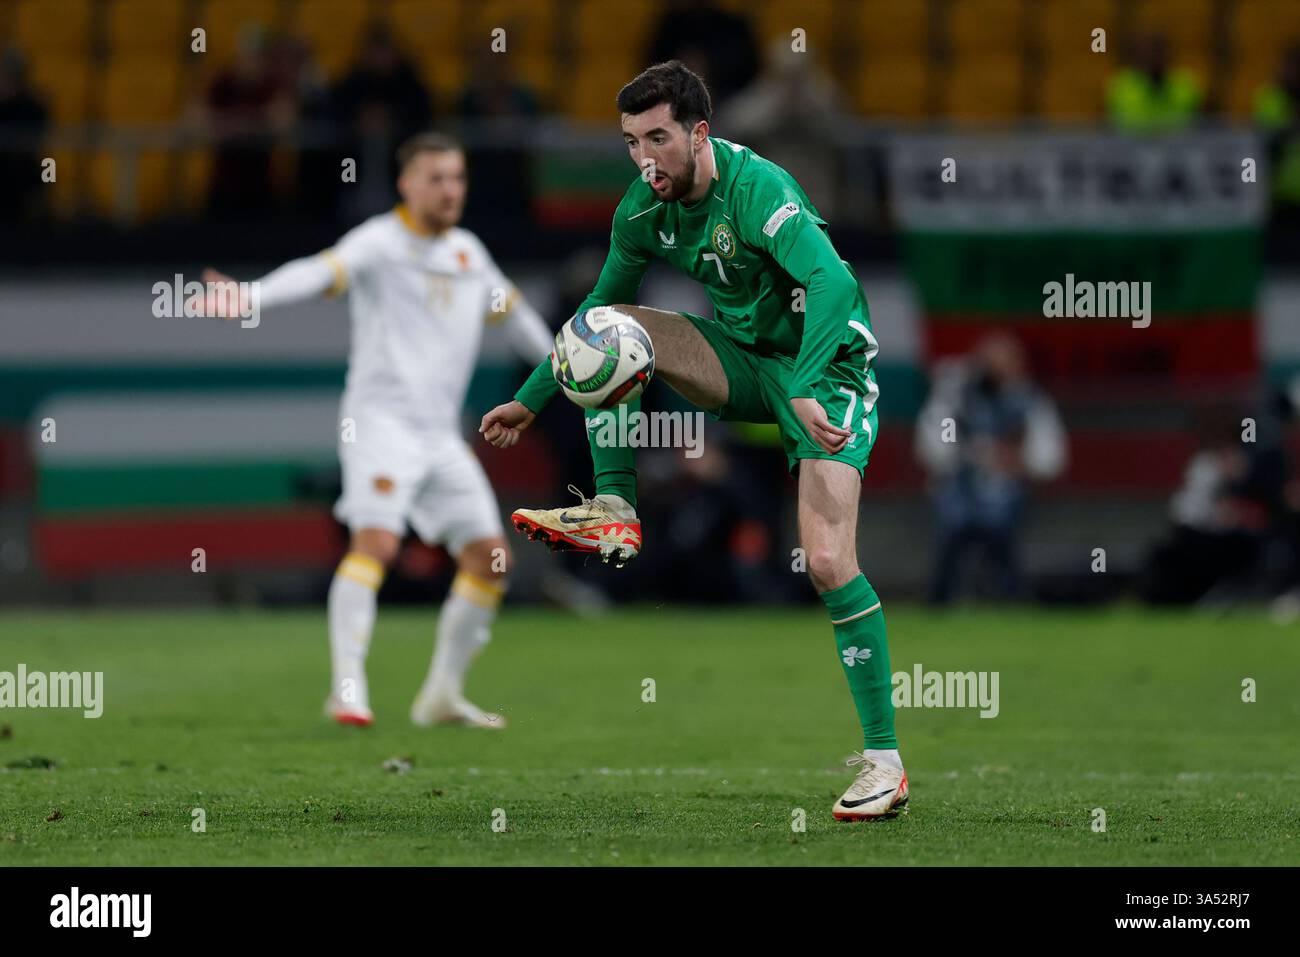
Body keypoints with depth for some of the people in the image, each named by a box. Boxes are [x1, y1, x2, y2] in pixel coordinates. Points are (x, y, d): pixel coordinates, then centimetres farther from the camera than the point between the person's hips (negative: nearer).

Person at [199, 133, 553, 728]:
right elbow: (320, 273, -23)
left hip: (441, 433, 7)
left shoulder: (468, 252, 17)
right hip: (381, 418, -7)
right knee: (376, 540, -24)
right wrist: (251, 297, -40)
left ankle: (442, 694, 13)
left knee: (490, 559, 3)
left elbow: (510, 311, 34)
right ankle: (347, 688, -28)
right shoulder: (380, 243, -5)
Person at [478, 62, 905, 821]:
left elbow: (834, 282, -37)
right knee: (607, 326, -10)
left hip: (827, 366, -7)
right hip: (743, 358, 7)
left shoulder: (756, 188, -25)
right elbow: (601, 300, 14)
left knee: (828, 560, -19)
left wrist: (805, 388, -49)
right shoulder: (645, 209, -2)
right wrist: (532, 401, 14)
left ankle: (885, 760, -13)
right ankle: (616, 513, -3)